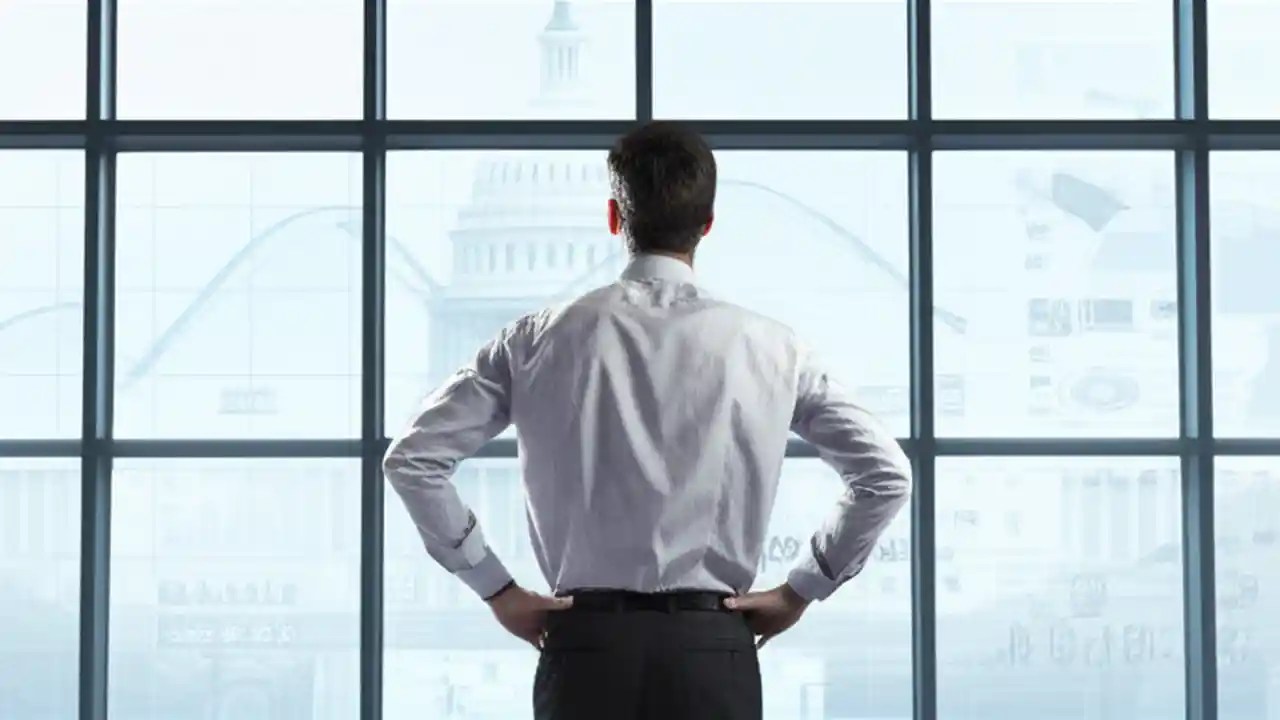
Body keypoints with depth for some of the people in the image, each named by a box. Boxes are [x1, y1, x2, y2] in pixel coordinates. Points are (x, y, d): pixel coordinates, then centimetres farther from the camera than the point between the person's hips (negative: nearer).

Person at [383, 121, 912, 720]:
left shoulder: (539, 342, 2)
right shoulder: (767, 350, 1)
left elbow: (411, 459, 1)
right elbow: (886, 474, 2)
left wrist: (496, 589, 7)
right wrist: (800, 591, 10)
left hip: (586, 647, 1)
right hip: (712, 649, 0)